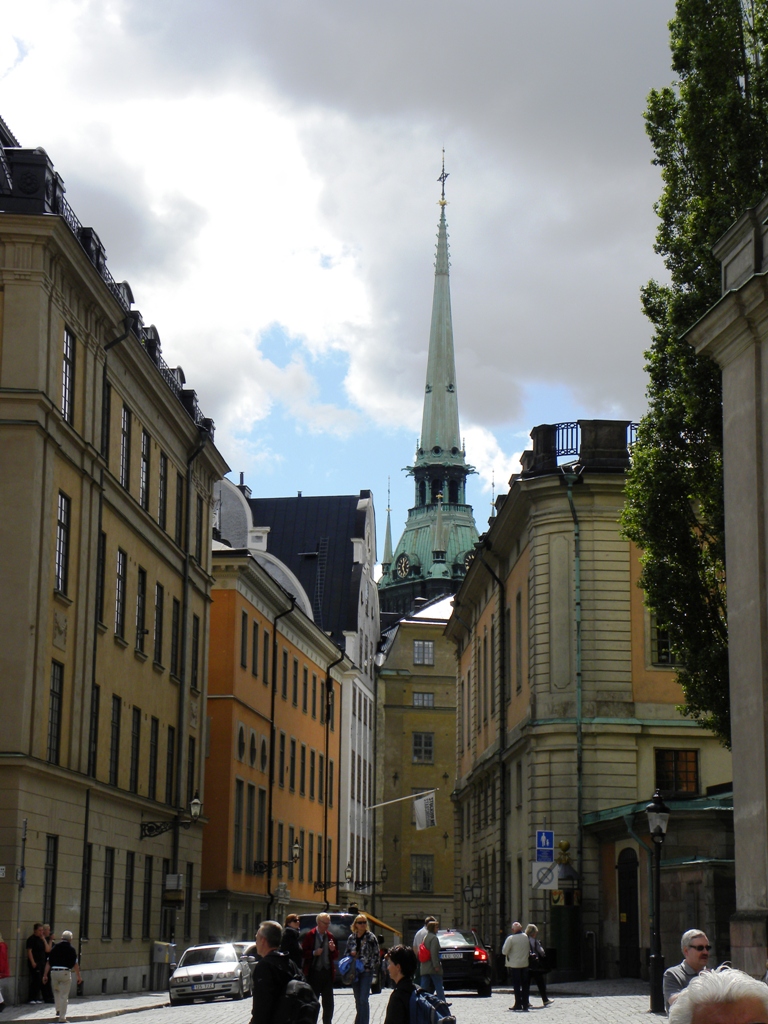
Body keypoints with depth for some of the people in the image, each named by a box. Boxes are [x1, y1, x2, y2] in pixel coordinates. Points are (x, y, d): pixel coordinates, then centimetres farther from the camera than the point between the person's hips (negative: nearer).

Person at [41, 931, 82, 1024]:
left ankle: (58, 1011, 24)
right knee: (64, 996, 2)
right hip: (65, 973, -3)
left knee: (56, 991, 27)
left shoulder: (54, 947, 8)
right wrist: (79, 976, 9)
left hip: (54, 972, 3)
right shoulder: (71, 948, -1)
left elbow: (48, 962, 7)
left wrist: (45, 975, 13)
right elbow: (75, 964, 0)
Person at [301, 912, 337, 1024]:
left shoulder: (330, 936, 10)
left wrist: (333, 950, -5)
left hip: (327, 972, 4)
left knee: (328, 1002, 4)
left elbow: (335, 956, 16)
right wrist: (314, 953, -18)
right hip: (314, 972, -4)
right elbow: (303, 953, -3)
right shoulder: (310, 935, -3)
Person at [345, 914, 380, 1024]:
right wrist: (351, 954, -3)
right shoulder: (351, 938, 9)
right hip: (354, 971, 4)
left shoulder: (371, 937, -3)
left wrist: (374, 966, -9)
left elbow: (376, 953, -2)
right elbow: (347, 953, 18)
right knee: (357, 1000, 12)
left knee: (363, 1000, -11)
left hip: (367, 971, -4)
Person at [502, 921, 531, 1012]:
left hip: (514, 965, -4)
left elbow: (504, 951, -12)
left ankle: (518, 1005, 1)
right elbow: (529, 949, 11)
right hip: (525, 964, 4)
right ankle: (525, 1005, 10)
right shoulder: (526, 937, 2)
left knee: (516, 985, 2)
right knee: (525, 985, 10)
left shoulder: (511, 938, -14)